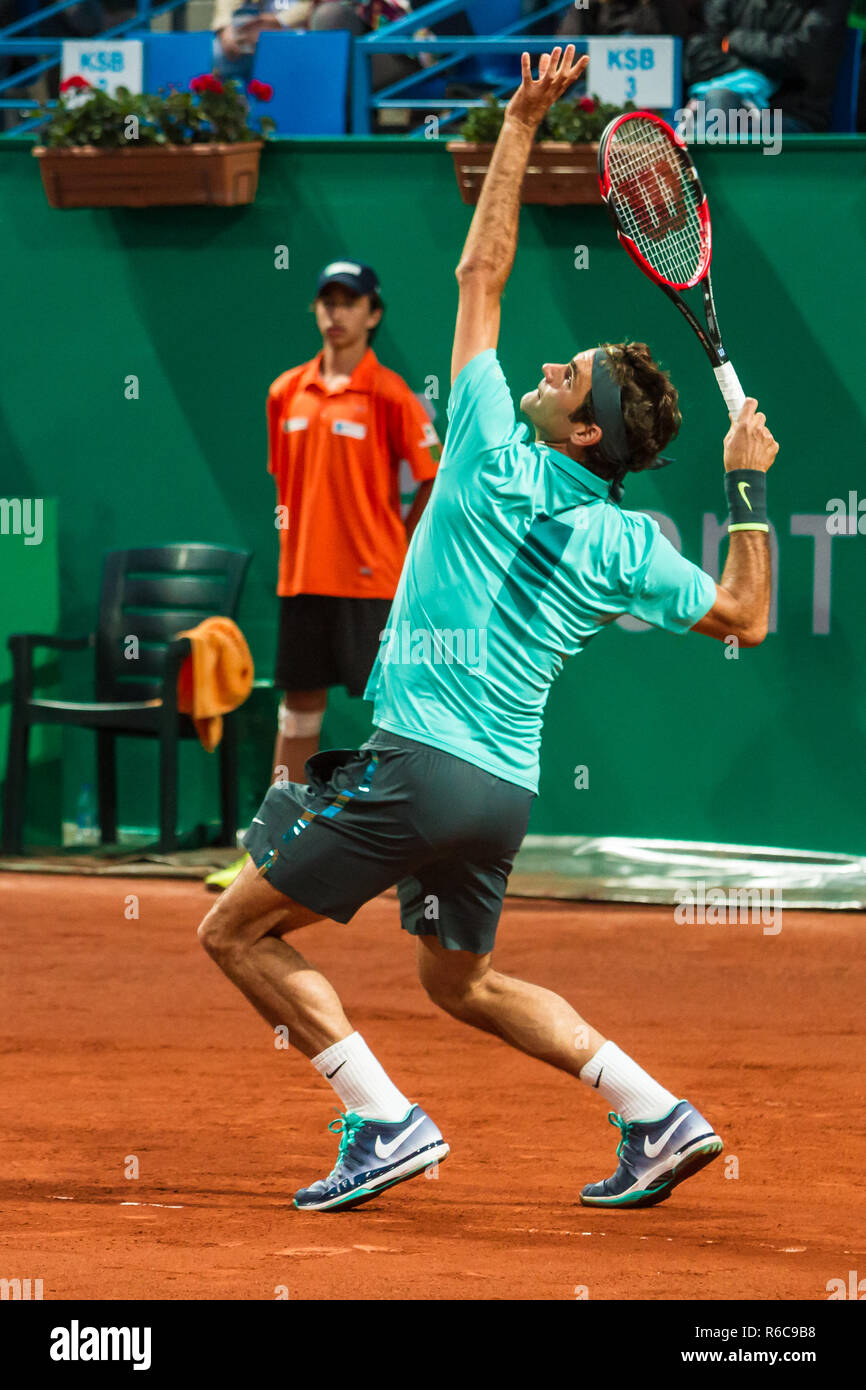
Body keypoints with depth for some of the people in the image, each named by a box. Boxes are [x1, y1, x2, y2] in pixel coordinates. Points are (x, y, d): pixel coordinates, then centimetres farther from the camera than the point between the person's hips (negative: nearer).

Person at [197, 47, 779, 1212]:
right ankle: (658, 1116, 16)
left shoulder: (497, 464, -8)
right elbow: (745, 621, 13)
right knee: (462, 981, 26)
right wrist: (751, 493, 14)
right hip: (505, 795, 7)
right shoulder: (627, 546, 3)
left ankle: (384, 1119, -10)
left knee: (239, 932, 1)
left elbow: (482, 272, -4)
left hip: (417, 765, -7)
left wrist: (524, 119, -1)